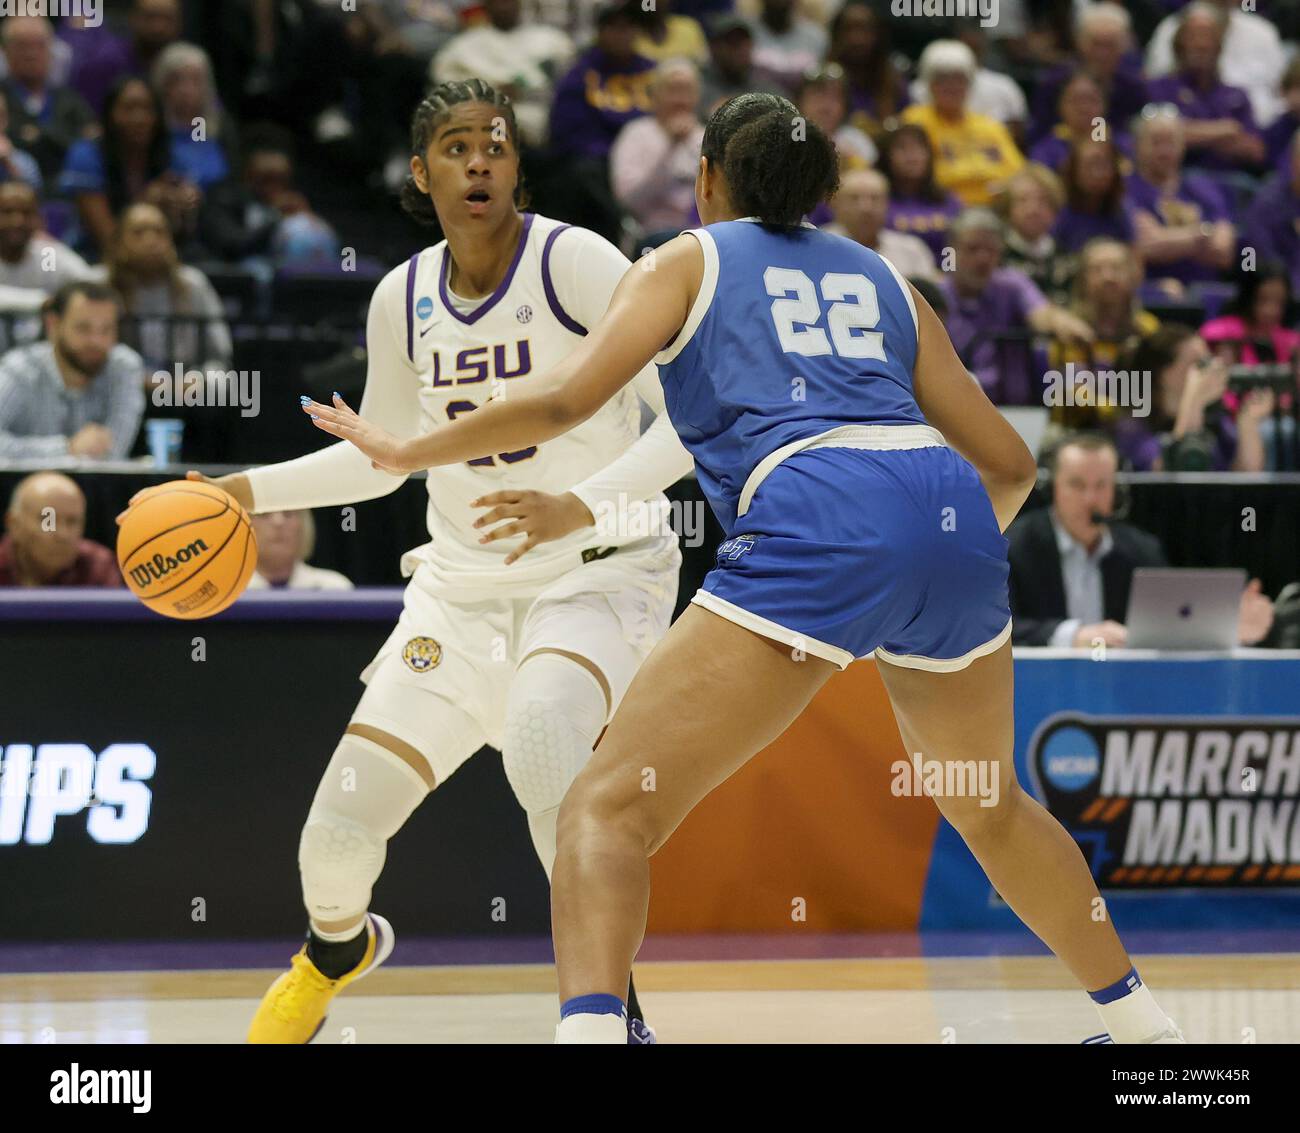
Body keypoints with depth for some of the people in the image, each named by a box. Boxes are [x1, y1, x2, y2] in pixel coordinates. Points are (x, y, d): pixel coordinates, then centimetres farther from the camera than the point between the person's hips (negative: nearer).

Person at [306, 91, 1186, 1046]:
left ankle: (589, 1034, -31)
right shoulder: (881, 277, 31)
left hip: (815, 520, -5)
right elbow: (1008, 463, 28)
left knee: (609, 805, -7)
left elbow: (564, 401, 5)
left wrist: (408, 453, 17)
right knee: (989, 807, 31)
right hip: (951, 512, 5)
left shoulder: (692, 260, 19)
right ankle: (1144, 1028, 41)